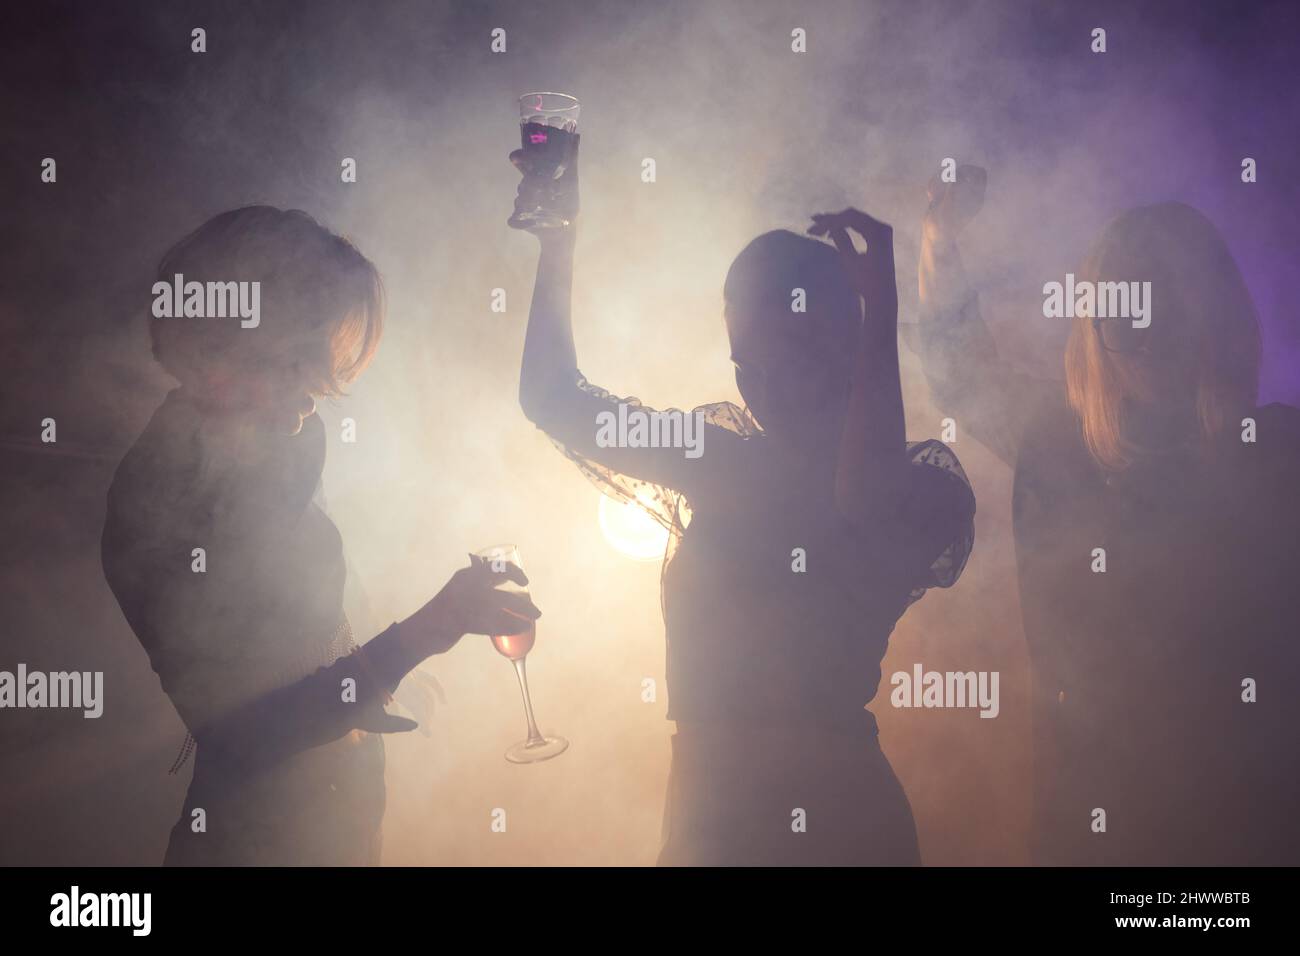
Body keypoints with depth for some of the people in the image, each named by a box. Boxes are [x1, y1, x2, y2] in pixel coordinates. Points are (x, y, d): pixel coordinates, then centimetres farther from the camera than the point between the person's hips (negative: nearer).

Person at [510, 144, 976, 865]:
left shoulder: (919, 482, -7)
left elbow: (871, 502, -31)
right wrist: (557, 243, 0)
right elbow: (555, 401, 7)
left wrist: (881, 303, -26)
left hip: (836, 811, -5)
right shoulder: (718, 461, 9)